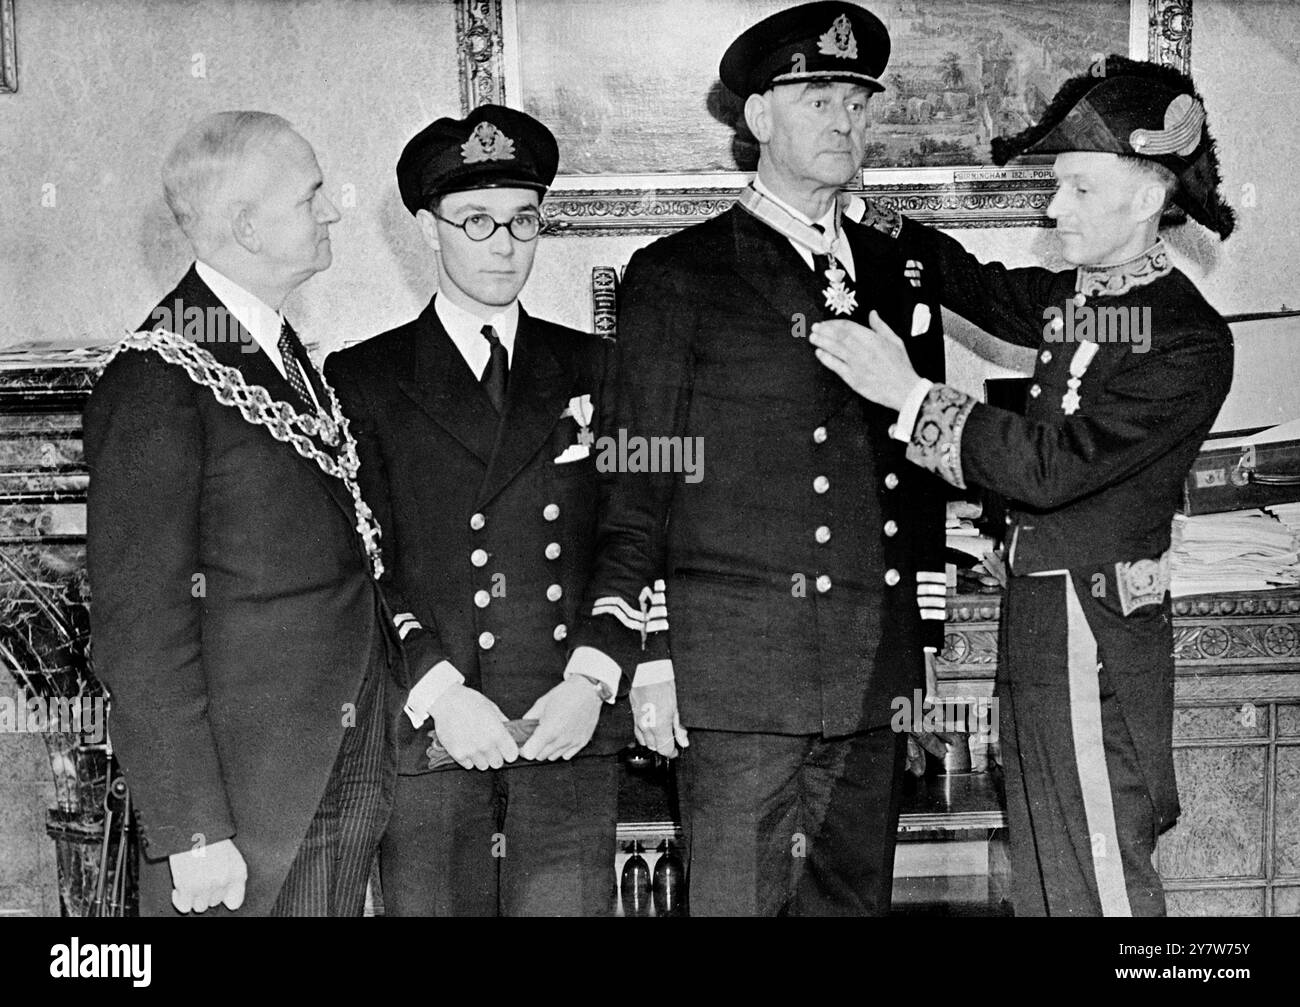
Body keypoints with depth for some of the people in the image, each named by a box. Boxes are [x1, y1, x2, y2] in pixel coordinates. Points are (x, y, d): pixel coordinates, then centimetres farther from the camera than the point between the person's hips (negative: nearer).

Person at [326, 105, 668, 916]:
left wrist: (595, 680, -5)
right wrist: (439, 693, -12)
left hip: (573, 728, 1)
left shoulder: (591, 370, 12)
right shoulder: (363, 380, 6)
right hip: (428, 731, -1)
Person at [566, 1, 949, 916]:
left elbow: (921, 469, 16)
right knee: (736, 899, -1)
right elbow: (638, 485, -2)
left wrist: (921, 639, 12)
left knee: (858, 896, 12)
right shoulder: (677, 277, 0)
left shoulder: (901, 275, 14)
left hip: (877, 680, 5)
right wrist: (623, 657, -7)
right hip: (736, 677, -4)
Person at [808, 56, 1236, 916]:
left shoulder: (1189, 341, -16)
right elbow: (988, 289, 28)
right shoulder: (1080, 298, 7)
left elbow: (1052, 464, -23)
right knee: (1043, 882, 17)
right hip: (1040, 618, 8)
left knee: (1098, 885, 0)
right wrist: (881, 221, 18)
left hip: (1094, 628, -8)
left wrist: (910, 393, -19)